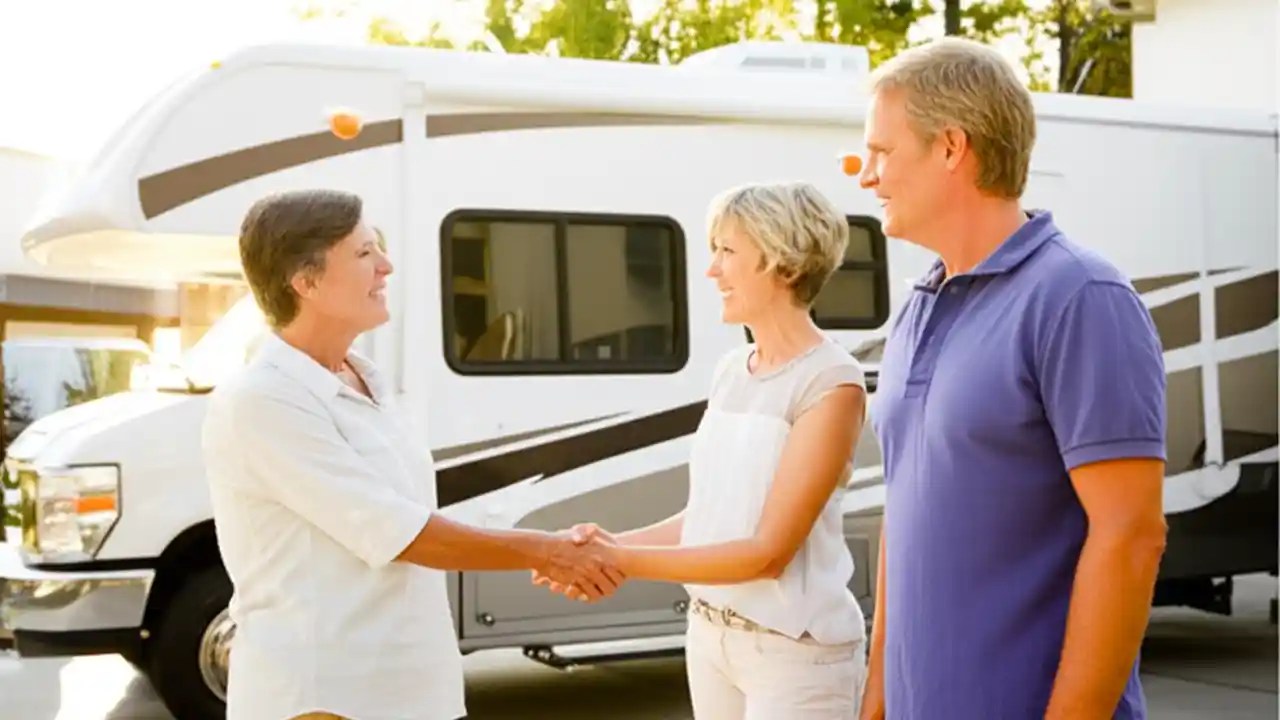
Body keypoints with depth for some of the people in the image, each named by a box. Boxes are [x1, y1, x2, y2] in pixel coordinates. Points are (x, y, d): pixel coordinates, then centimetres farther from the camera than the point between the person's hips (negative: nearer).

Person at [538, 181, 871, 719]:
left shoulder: (831, 383, -15)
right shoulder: (730, 370, 6)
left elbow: (769, 550, -18)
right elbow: (708, 514, 9)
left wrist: (629, 563, -19)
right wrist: (616, 544, -6)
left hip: (794, 650, -6)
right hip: (710, 635, 6)